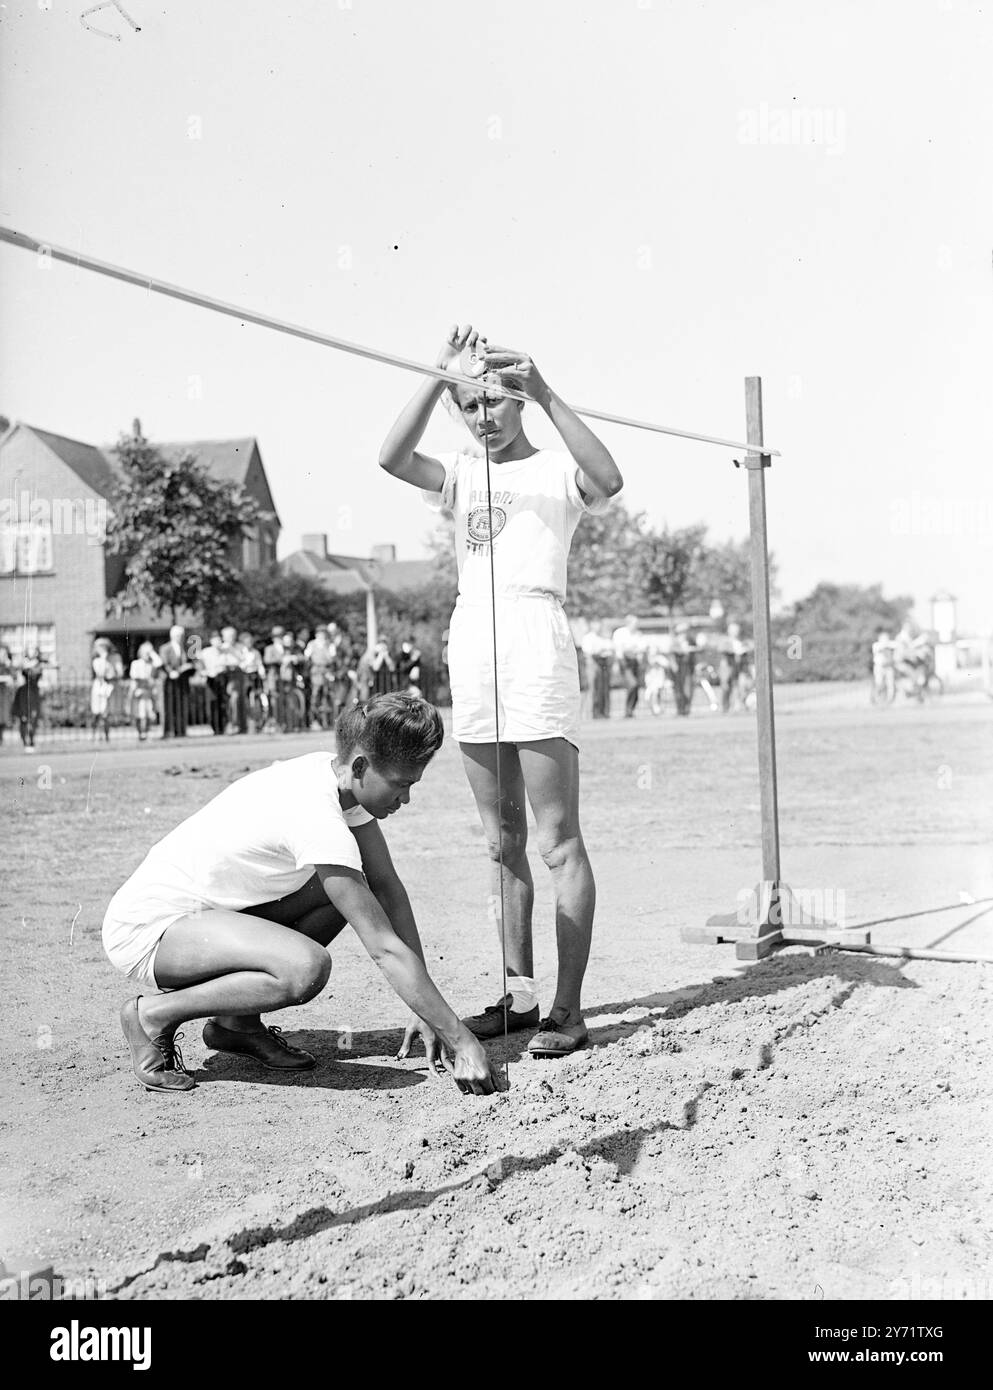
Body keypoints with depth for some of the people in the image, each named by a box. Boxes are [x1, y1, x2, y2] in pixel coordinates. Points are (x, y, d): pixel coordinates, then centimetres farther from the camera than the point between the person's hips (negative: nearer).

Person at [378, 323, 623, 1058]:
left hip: (539, 653, -6)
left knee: (559, 842, -5)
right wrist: (438, 377, -7)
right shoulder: (463, 475, 18)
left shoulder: (557, 471, 5)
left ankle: (568, 1007, -3)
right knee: (504, 843, 10)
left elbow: (609, 480, -18)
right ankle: (520, 993, 18)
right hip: (471, 658, 6)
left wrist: (545, 394, -23)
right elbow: (392, 458, 0)